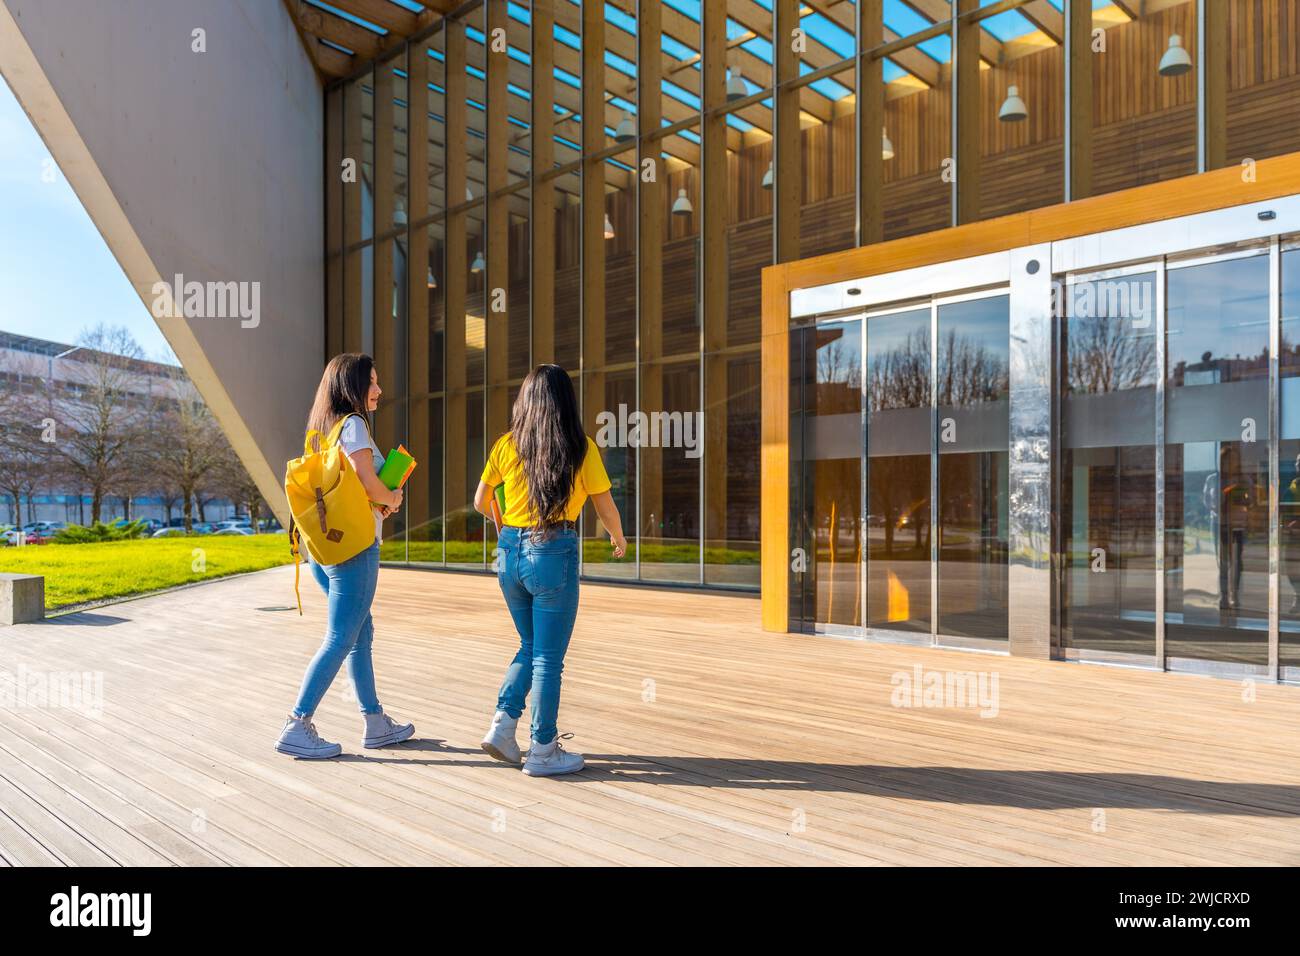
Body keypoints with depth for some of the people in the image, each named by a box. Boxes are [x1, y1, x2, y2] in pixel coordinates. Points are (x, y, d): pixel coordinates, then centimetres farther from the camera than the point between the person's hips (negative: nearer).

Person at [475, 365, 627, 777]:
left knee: (530, 646, 22)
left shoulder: (507, 445, 3)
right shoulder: (581, 448, -6)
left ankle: (502, 724, 13)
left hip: (510, 552, 5)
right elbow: (606, 508, -1)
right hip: (554, 554, -4)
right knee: (548, 657, 5)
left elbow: (481, 501, 10)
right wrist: (618, 539, 19)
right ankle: (542, 750, 13)